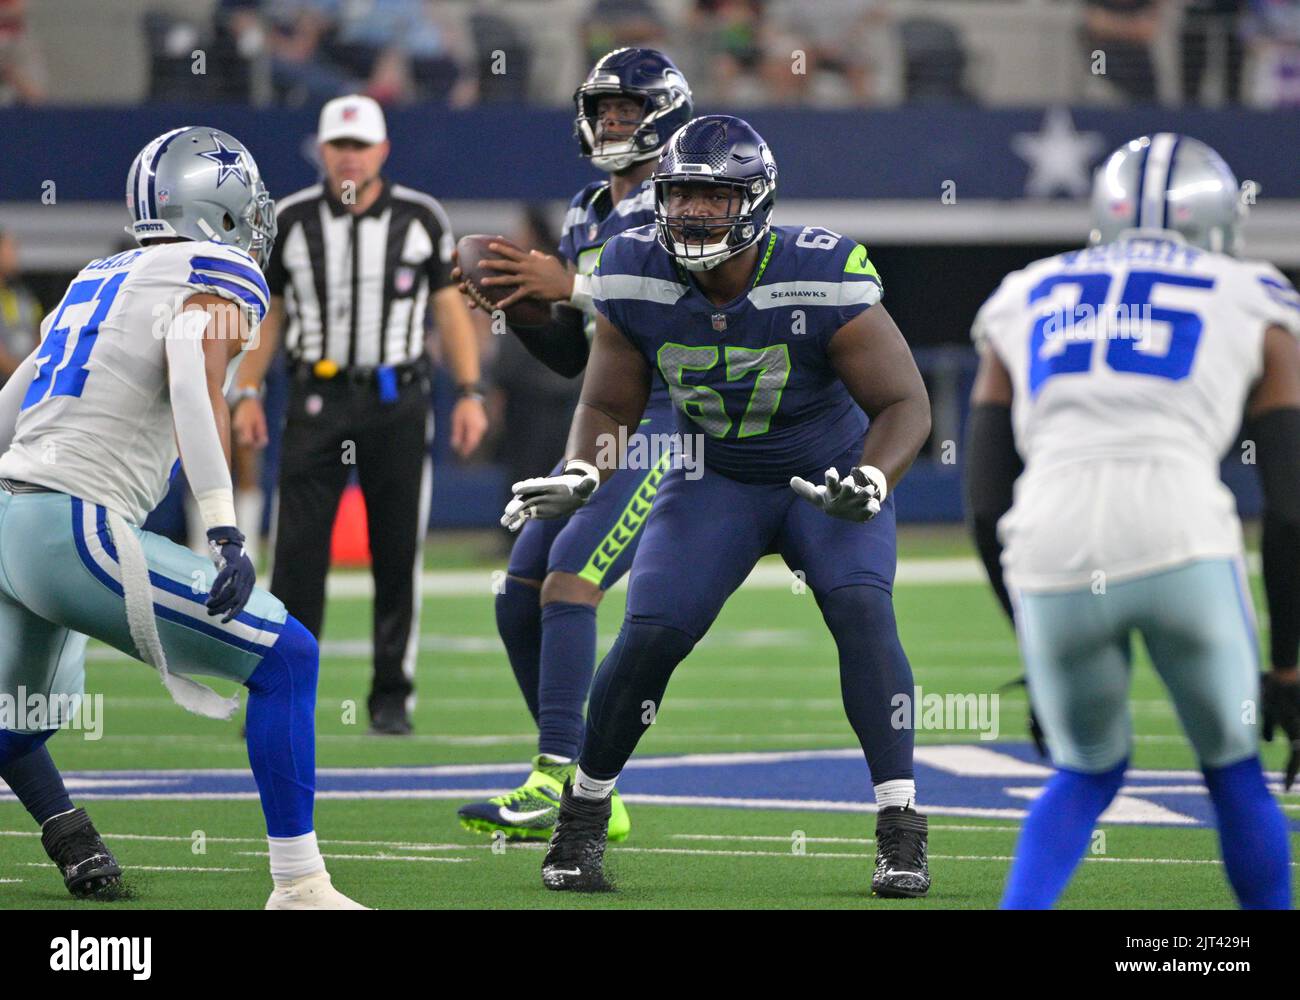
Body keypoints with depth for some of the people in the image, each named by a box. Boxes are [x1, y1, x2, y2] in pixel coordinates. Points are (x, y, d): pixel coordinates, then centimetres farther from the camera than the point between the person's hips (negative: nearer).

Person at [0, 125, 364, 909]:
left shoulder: (99, 282, 21)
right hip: (75, 530, -9)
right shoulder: (214, 286, -3)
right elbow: (195, 382, -23)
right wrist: (225, 530, -30)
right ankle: (298, 886, -6)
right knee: (286, 659, -3)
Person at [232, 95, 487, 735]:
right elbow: (267, 310, 10)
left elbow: (450, 309, 7)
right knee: (298, 551, -6)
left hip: (397, 401, 0)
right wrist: (247, 393, 1)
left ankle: (392, 697, 9)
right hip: (316, 400, 0)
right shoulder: (291, 221, 5)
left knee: (398, 555, 1)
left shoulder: (421, 218, 4)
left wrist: (470, 394, -1)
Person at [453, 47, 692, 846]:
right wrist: (516, 300, 3)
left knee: (569, 579, -22)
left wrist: (575, 286, -21)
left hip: (675, 426, -9)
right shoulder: (588, 215, 18)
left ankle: (559, 781, -23)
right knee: (520, 599, 3)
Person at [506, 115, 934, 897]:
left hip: (827, 475, -2)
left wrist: (872, 481, -38)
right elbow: (610, 407, -2)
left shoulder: (821, 281, -27)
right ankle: (582, 818, 8)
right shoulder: (636, 278, -17)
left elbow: (905, 403, -20)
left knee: (862, 612, -26)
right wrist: (579, 476, -21)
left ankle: (901, 832, -18)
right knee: (650, 636, -14)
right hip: (716, 480, 2)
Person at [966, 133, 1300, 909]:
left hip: (1053, 553, 2)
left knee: (1087, 772, 25)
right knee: (1233, 770, 20)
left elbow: (988, 507, 23)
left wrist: (1034, 652, 32)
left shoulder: (1025, 303, 26)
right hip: (1180, 541, -2)